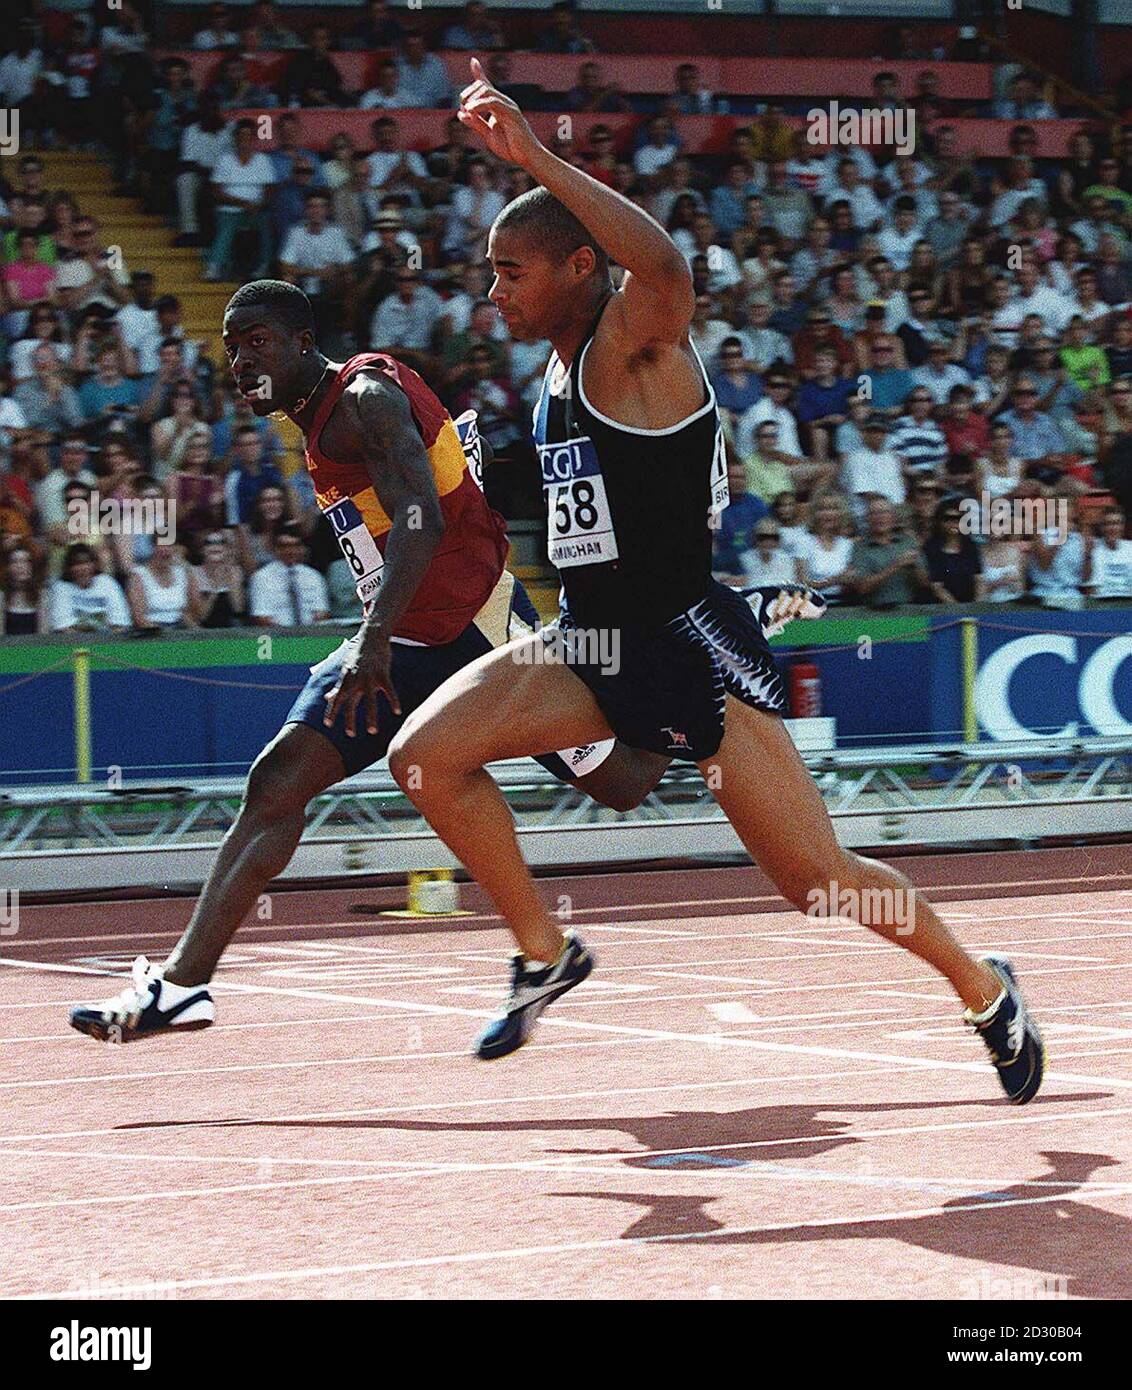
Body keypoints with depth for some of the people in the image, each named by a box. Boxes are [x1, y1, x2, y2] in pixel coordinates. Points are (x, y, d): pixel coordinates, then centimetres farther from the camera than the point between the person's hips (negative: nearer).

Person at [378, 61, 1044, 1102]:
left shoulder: (635, 342, -14)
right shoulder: (561, 368, 11)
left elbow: (666, 267, -40)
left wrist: (535, 157, -42)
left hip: (687, 646, -8)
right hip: (590, 642, 8)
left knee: (816, 878, -7)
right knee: (425, 757, -8)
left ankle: (984, 989, 17)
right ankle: (547, 954, 7)